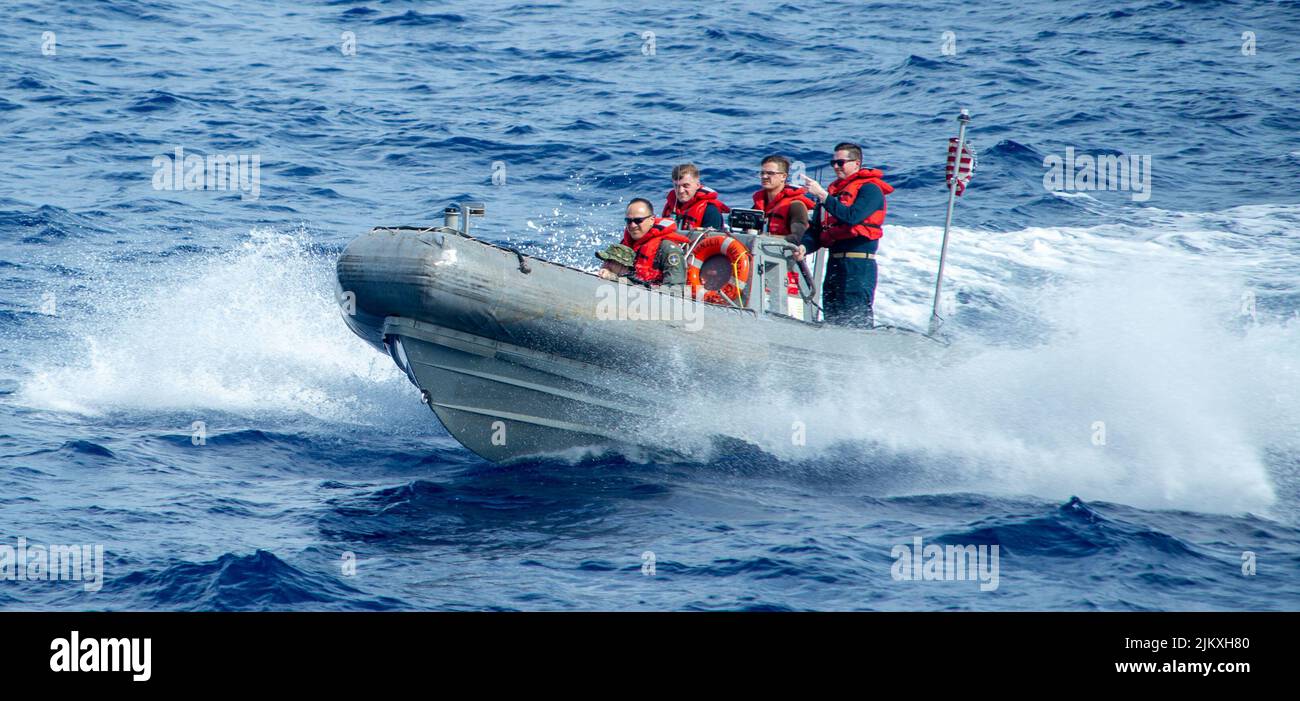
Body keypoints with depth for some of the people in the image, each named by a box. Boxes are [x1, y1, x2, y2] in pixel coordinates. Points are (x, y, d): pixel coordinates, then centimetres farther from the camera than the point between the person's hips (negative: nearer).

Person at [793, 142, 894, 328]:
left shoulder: (869, 189, -3)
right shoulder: (835, 190, 21)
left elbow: (852, 217, -20)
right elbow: (818, 228, 18)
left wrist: (822, 195, -18)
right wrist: (805, 246, -2)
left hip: (858, 264, -8)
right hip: (835, 262, 8)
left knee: (855, 320, -15)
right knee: (833, 320, 8)